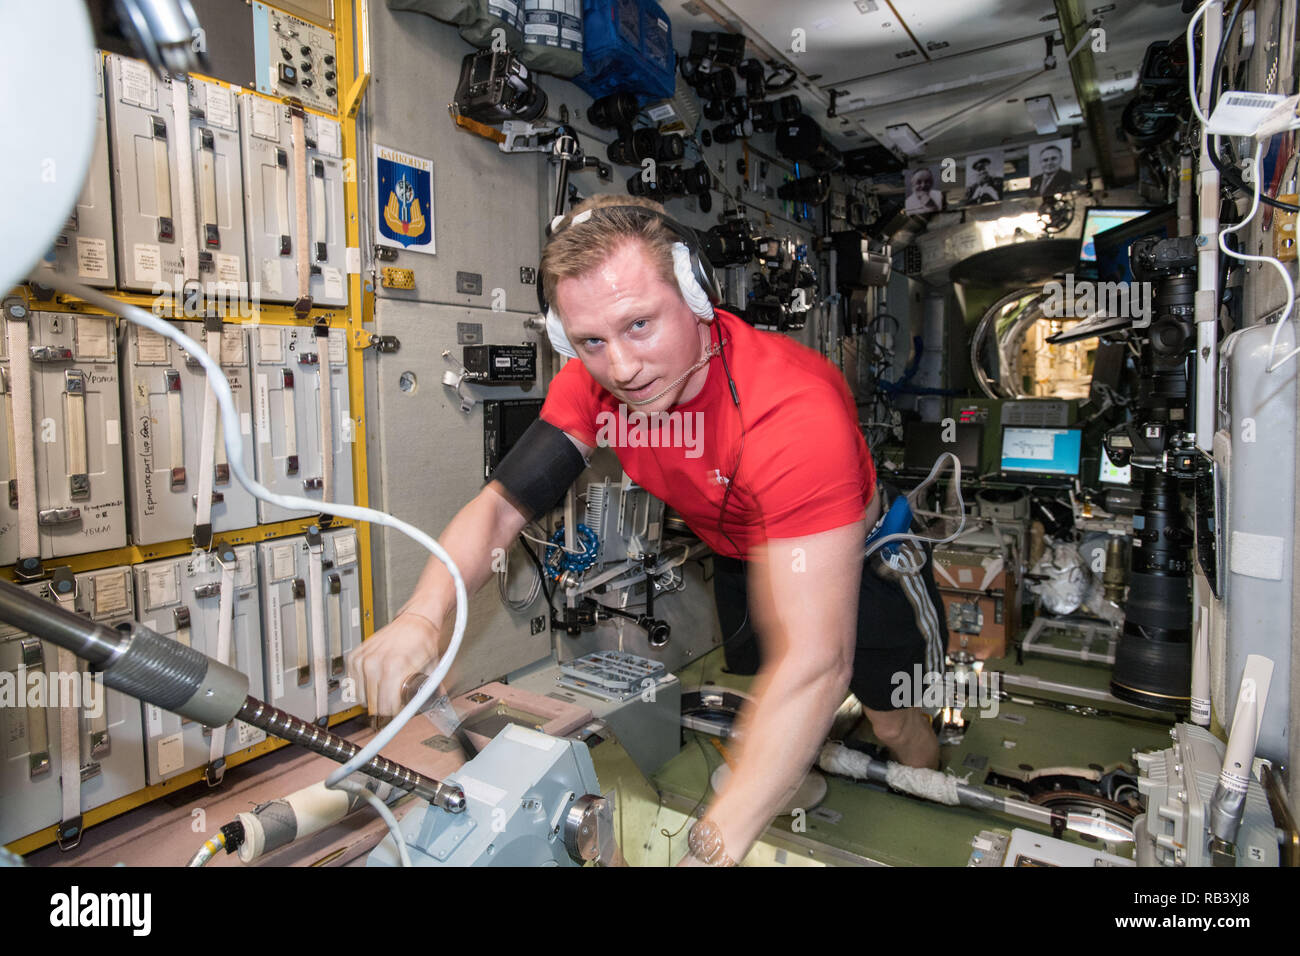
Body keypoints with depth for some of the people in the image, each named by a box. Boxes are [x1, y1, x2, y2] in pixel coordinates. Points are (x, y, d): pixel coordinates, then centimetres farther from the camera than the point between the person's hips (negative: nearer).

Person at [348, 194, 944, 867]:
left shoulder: (793, 411, -43)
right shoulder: (594, 381, -24)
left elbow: (815, 662, -48)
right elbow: (500, 505, -22)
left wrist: (712, 848, -54)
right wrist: (422, 615, -42)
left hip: (852, 548, -4)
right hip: (724, 541, 4)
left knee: (893, 718, 5)